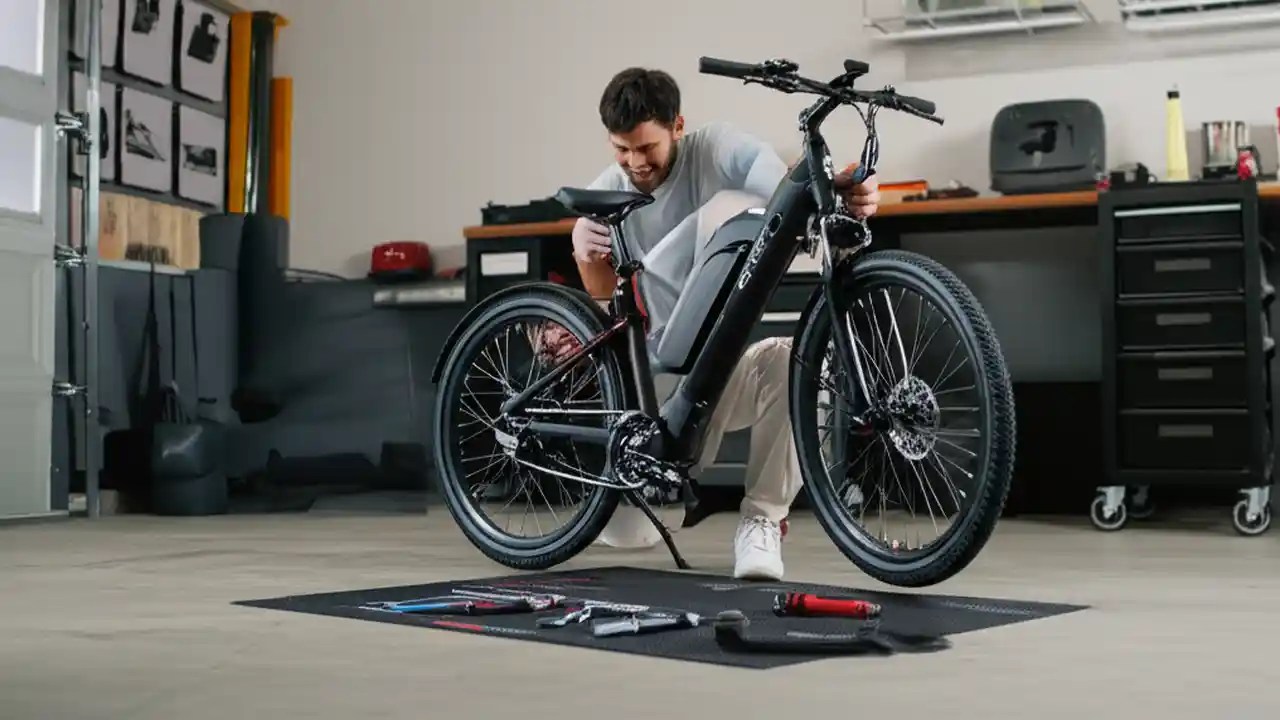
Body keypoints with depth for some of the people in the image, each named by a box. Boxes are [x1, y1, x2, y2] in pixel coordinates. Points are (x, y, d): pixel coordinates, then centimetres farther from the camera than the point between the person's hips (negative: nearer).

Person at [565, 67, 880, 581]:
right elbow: (606, 298, -8)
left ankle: (760, 522, -19)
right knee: (624, 534, -13)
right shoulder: (607, 191, -1)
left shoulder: (718, 149, -10)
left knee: (790, 360, -39)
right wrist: (584, 252, -30)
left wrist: (841, 198, -48)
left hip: (728, 369, -1)